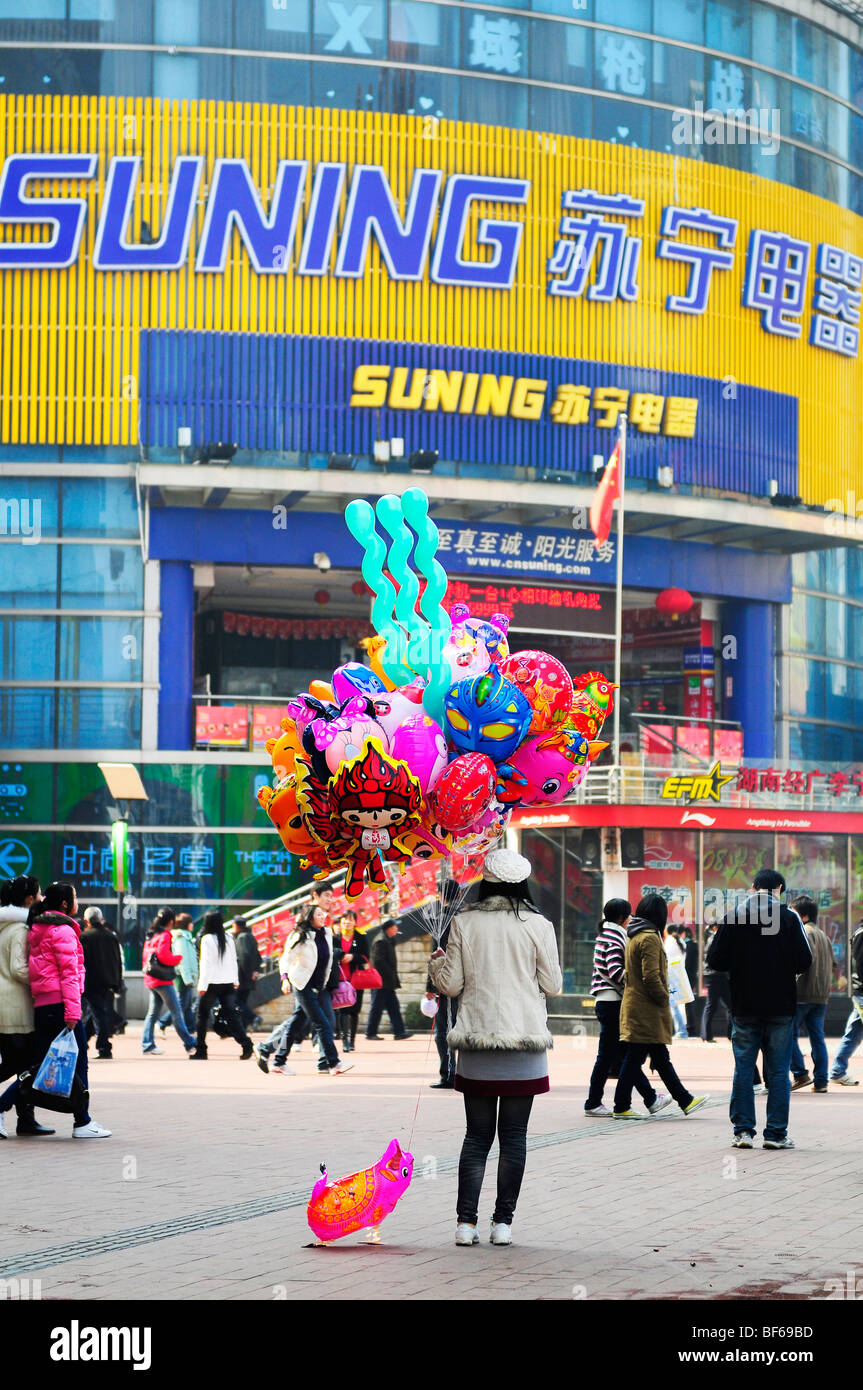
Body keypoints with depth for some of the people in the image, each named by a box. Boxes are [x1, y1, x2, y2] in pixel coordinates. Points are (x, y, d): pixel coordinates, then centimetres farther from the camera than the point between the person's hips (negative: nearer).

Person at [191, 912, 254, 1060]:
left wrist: (202, 985, -11)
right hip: (228, 984, 5)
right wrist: (235, 980, 23)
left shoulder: (207, 939, -9)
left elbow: (206, 963, -12)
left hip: (212, 983, -5)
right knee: (231, 1014, 1)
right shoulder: (228, 939, 8)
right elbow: (234, 961, 14)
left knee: (202, 1015, 9)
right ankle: (246, 1043, -17)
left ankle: (201, 1050, 10)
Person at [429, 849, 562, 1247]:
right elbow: (552, 985, 3)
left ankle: (466, 1221, 2)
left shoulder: (464, 922, -1)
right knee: (514, 1136, 5)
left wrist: (438, 963, 22)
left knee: (477, 1135, 7)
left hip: (476, 1042, 1)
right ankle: (503, 1222, 4)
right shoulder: (538, 926, -3)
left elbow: (451, 985, 2)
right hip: (525, 1040, -1)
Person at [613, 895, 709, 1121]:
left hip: (633, 1005, 10)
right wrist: (664, 998, -9)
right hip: (645, 1009, -10)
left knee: (661, 1058, 12)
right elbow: (651, 977, -22)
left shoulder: (634, 937, 15)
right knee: (634, 1058, -5)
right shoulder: (650, 938, -15)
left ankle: (685, 1100, 18)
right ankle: (622, 1107, -1)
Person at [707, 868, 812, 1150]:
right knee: (778, 1071, 4)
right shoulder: (789, 918, -6)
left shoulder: (733, 918, -2)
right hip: (781, 1007, -1)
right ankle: (776, 1133, 4)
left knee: (743, 1068, 8)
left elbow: (714, 960, -4)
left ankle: (743, 1130, 7)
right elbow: (804, 961, -8)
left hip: (744, 1007, 1)